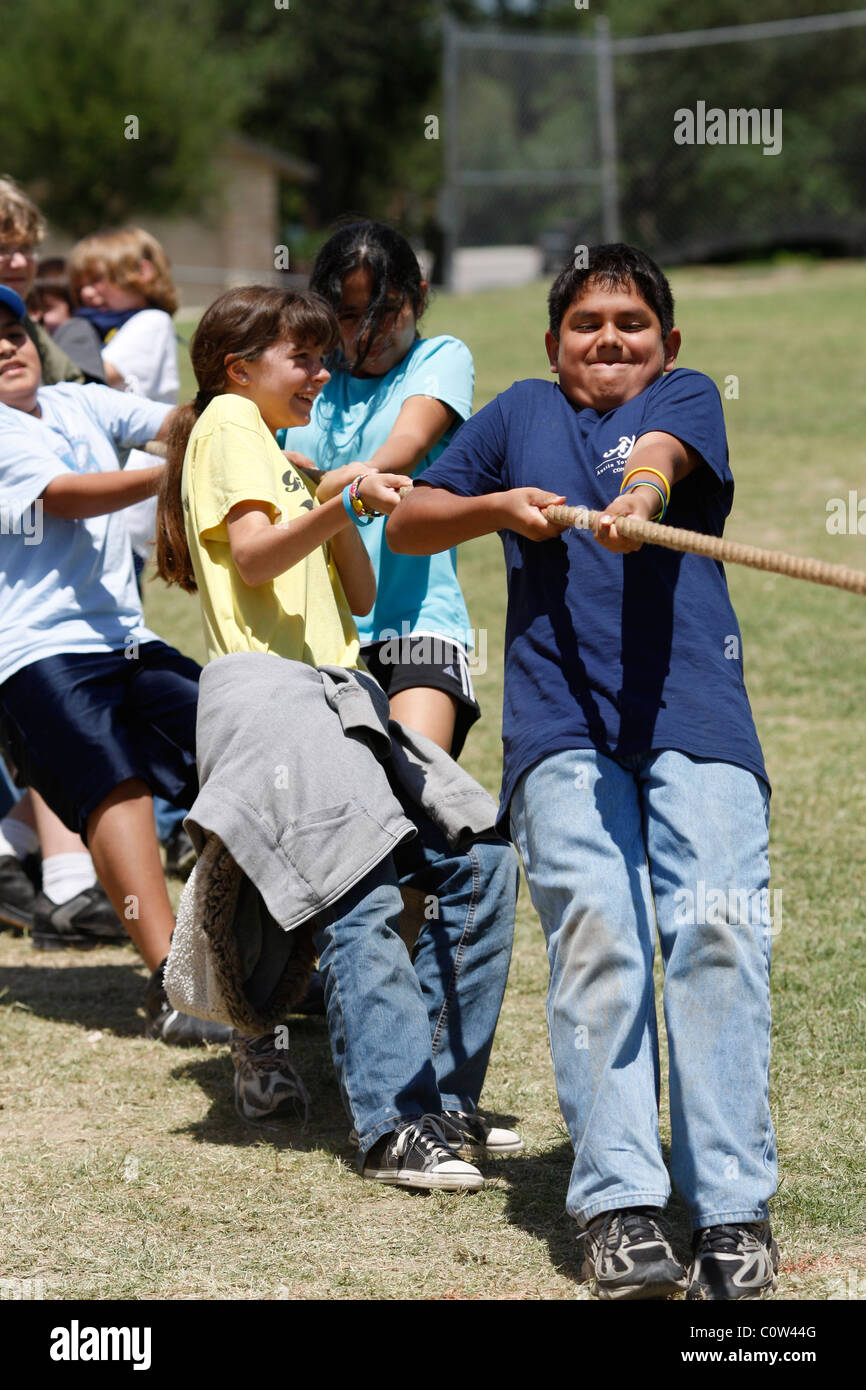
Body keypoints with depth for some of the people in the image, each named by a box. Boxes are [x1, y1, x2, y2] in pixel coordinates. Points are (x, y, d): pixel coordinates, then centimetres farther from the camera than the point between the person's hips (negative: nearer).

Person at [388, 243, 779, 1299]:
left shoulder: (688, 397, 19)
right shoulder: (522, 414, 26)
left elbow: (660, 453, -5)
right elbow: (406, 526, 27)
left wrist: (639, 494, -29)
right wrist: (500, 506, 7)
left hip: (695, 710, -1)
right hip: (562, 723, 1)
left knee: (717, 928, -18)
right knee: (596, 931, -17)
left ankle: (733, 1211, -19)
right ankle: (620, 1208, -22)